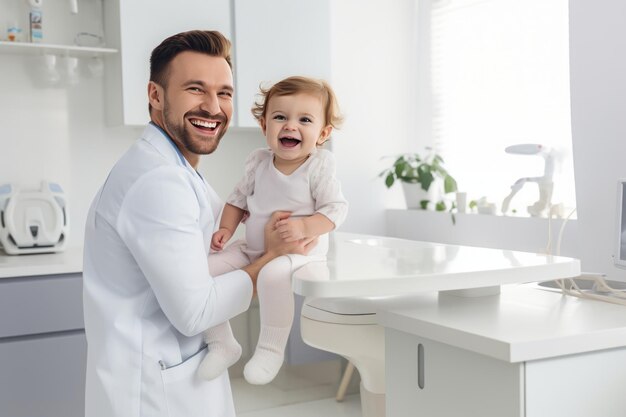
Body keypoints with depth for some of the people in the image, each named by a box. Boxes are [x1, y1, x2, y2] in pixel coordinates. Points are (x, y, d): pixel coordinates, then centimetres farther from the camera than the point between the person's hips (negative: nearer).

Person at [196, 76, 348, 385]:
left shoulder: (318, 166, -11)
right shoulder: (259, 162, 3)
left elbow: (336, 209, -13)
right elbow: (239, 199, 14)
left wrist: (305, 227, -28)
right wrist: (226, 229, -1)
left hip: (299, 252, -6)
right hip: (253, 249, 6)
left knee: (273, 274, -38)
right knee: (206, 269, -10)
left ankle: (271, 348, -17)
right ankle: (222, 343, 5)